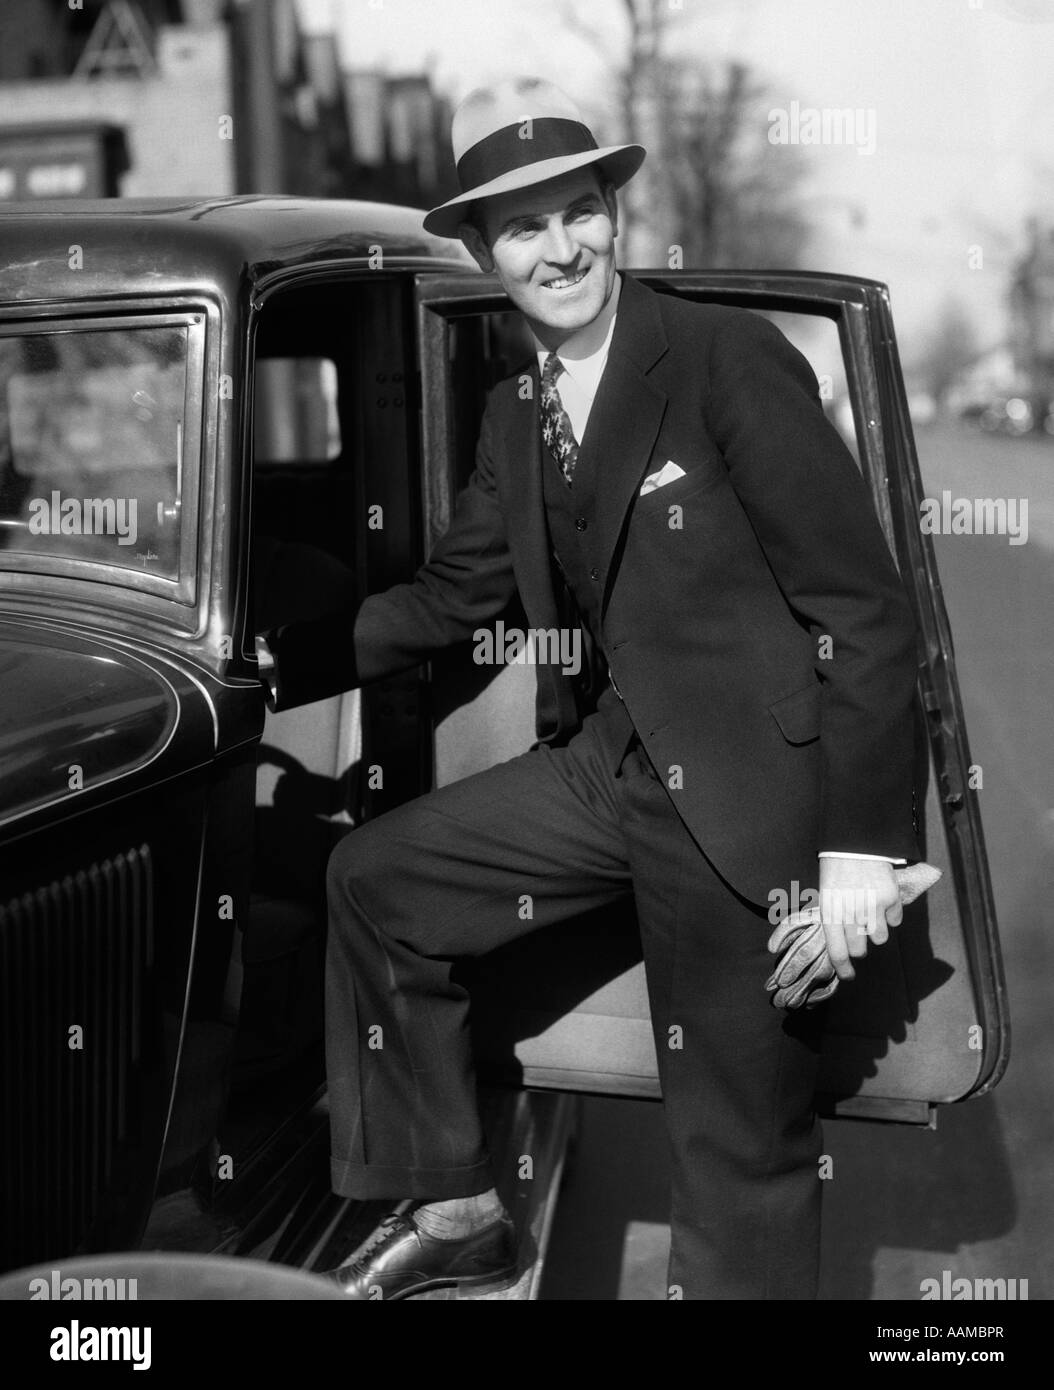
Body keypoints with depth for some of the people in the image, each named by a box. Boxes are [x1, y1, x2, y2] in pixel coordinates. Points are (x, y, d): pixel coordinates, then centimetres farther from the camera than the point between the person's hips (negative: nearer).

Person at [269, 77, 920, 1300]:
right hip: (607, 770, 8)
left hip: (749, 792, -7)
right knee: (374, 877, 13)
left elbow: (867, 608, -15)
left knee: (741, 1147, 0)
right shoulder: (514, 412, 10)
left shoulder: (729, 359, -13)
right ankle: (451, 1210, 27)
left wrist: (863, 844, -19)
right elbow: (450, 594, 20)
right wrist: (269, 660, 12)